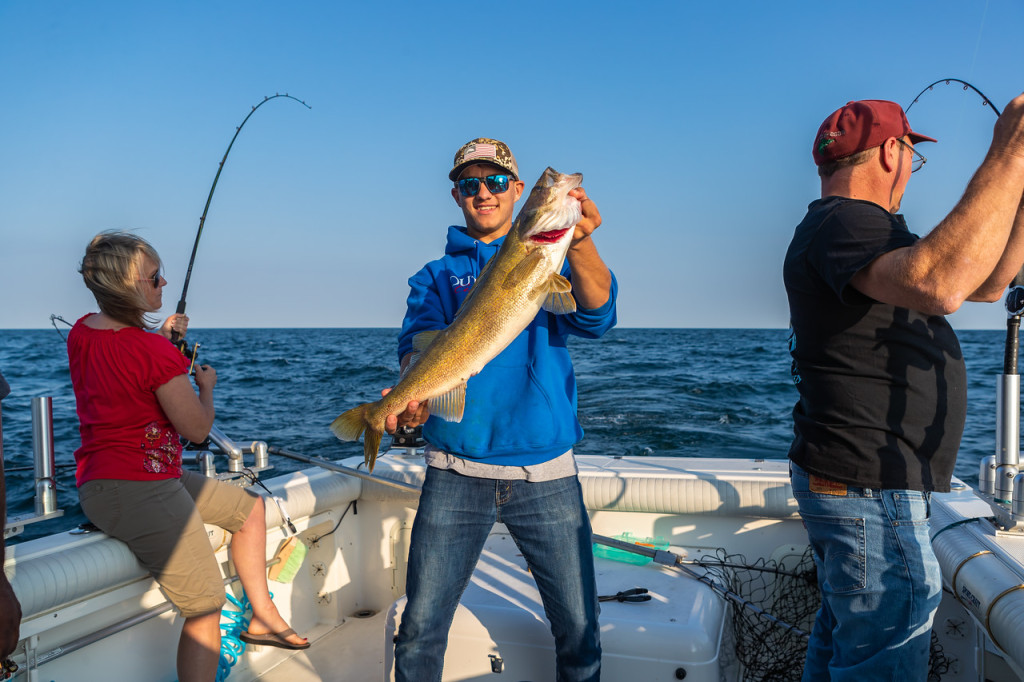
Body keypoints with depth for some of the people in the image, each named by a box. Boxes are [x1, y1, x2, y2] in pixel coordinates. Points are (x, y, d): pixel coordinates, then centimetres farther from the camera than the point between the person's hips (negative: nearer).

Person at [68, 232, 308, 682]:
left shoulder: (81, 331, 6)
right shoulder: (157, 353, -22)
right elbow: (197, 429, -14)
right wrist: (206, 385, 4)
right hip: (135, 490, -11)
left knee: (250, 508, 21)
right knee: (207, 605, -5)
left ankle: (263, 617, 29)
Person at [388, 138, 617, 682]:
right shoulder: (435, 276, 10)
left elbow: (596, 317, -13)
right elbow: (420, 341, -8)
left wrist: (580, 244, -32)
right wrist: (413, 391, -31)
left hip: (546, 473, 0)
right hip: (455, 473, 1)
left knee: (579, 629, 7)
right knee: (420, 627, 7)